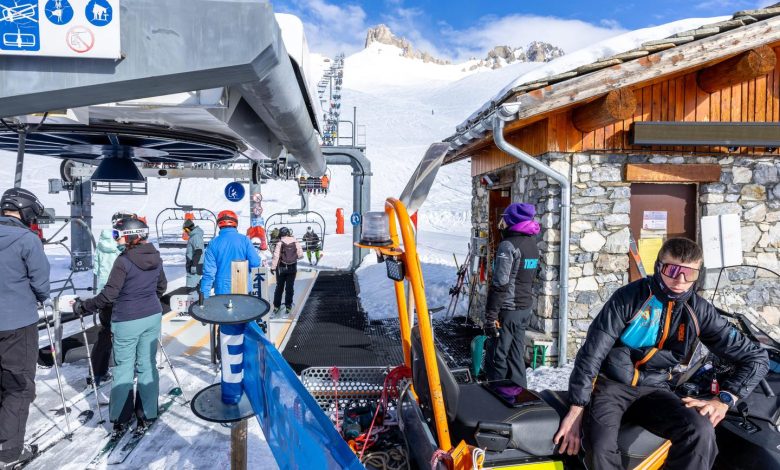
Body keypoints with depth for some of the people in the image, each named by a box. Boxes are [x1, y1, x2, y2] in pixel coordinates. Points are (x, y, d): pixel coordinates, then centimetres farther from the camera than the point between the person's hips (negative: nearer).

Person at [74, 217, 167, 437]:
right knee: (147, 365, 12)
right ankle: (147, 415, 20)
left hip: (128, 321, -5)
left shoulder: (124, 260, -18)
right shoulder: (155, 257, 2)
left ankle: (121, 419, 17)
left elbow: (108, 295, -16)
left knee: (124, 368, 7)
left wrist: (83, 306, -3)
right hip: (153, 317, 6)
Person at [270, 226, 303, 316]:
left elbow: (276, 256, -14)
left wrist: (273, 267, -8)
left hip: (281, 268, -1)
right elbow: (300, 255, -4)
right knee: (290, 287, 9)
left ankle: (276, 306, 16)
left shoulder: (280, 243, -11)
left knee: (279, 287, 11)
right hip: (292, 268, 1)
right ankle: (288, 306, 11)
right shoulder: (296, 242, -5)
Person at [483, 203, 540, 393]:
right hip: (526, 308, 8)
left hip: (507, 309, -8)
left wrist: (491, 315, -18)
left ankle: (499, 392, 8)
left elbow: (500, 284, -20)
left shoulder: (508, 245, -16)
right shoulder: (532, 245, 10)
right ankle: (517, 389, 21)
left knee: (498, 355, 2)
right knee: (517, 353, 14)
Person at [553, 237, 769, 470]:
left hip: (653, 389, 3)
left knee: (700, 432, -28)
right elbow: (591, 353, -14)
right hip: (611, 382, -3)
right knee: (600, 448, -30)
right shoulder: (629, 297, -12)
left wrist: (725, 399, -10)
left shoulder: (699, 311, -2)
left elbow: (756, 357, 6)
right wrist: (576, 411, -17)